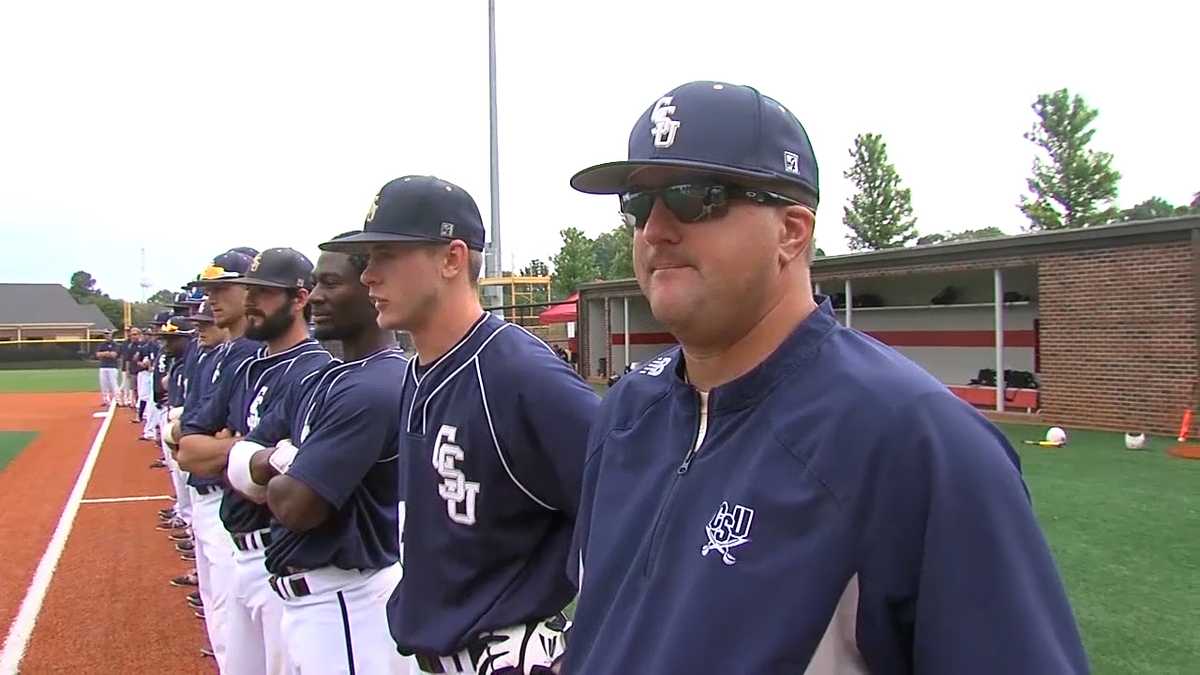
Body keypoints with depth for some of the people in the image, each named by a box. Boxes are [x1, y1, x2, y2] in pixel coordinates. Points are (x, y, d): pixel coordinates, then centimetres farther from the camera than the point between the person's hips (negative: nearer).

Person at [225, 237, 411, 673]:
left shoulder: (375, 388, -22)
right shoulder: (321, 382, 9)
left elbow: (294, 506, -24)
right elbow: (238, 464, 8)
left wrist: (270, 476, -2)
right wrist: (286, 459, -13)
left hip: (348, 603, -9)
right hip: (308, 597, 9)